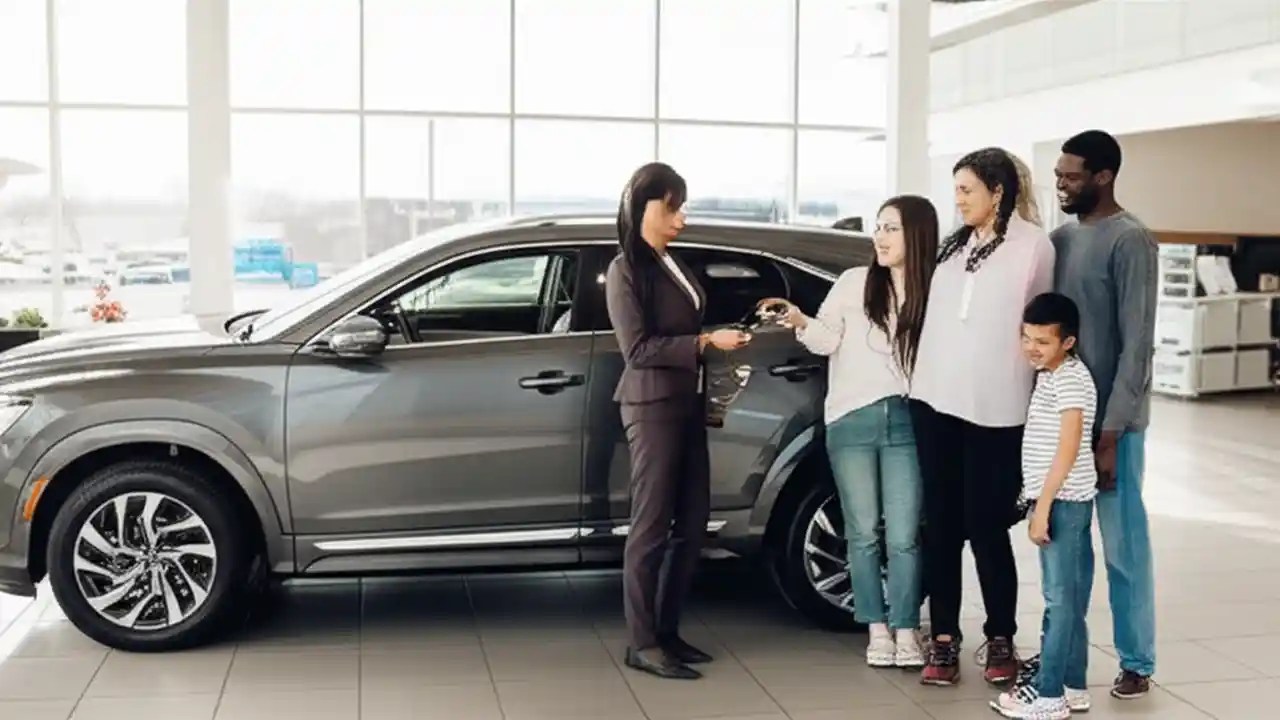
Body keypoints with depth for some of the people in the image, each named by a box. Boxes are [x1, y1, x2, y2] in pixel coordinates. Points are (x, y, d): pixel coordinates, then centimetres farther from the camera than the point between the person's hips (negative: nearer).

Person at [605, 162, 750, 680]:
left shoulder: (673, 264, 16)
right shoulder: (625, 271, -7)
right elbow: (638, 348, -15)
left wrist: (726, 336, 8)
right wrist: (706, 342, -18)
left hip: (687, 404, 8)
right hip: (653, 405, -8)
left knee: (691, 524, 9)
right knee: (652, 526, -4)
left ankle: (666, 631, 19)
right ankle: (642, 643, 3)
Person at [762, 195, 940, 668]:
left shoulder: (934, 292, 4)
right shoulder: (854, 283, 6)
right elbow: (828, 339, 2)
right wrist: (800, 322, -15)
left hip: (906, 421, -1)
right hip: (851, 420, 1)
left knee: (903, 536, -1)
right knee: (863, 532, 5)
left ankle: (906, 630, 11)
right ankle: (878, 629, 16)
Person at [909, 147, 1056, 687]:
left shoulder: (1034, 246, -3)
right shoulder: (953, 245, 13)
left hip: (994, 410, -5)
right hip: (934, 401, 5)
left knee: (986, 527, 0)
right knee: (940, 525, 6)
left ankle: (1001, 640, 17)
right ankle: (944, 641, 13)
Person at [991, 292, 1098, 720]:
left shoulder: (1070, 379, -15)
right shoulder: (1051, 376, 15)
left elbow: (1069, 447, -21)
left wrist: (1043, 506, -22)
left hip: (1063, 502, -10)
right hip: (1063, 501, 10)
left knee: (1060, 598, -5)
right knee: (1069, 597, 13)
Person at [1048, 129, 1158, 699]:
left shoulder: (1130, 240, -11)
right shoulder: (1061, 238, 10)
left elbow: (1137, 344, -14)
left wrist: (1111, 431, -17)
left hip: (1110, 420, -7)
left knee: (1122, 545, 1)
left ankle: (1136, 662, 12)